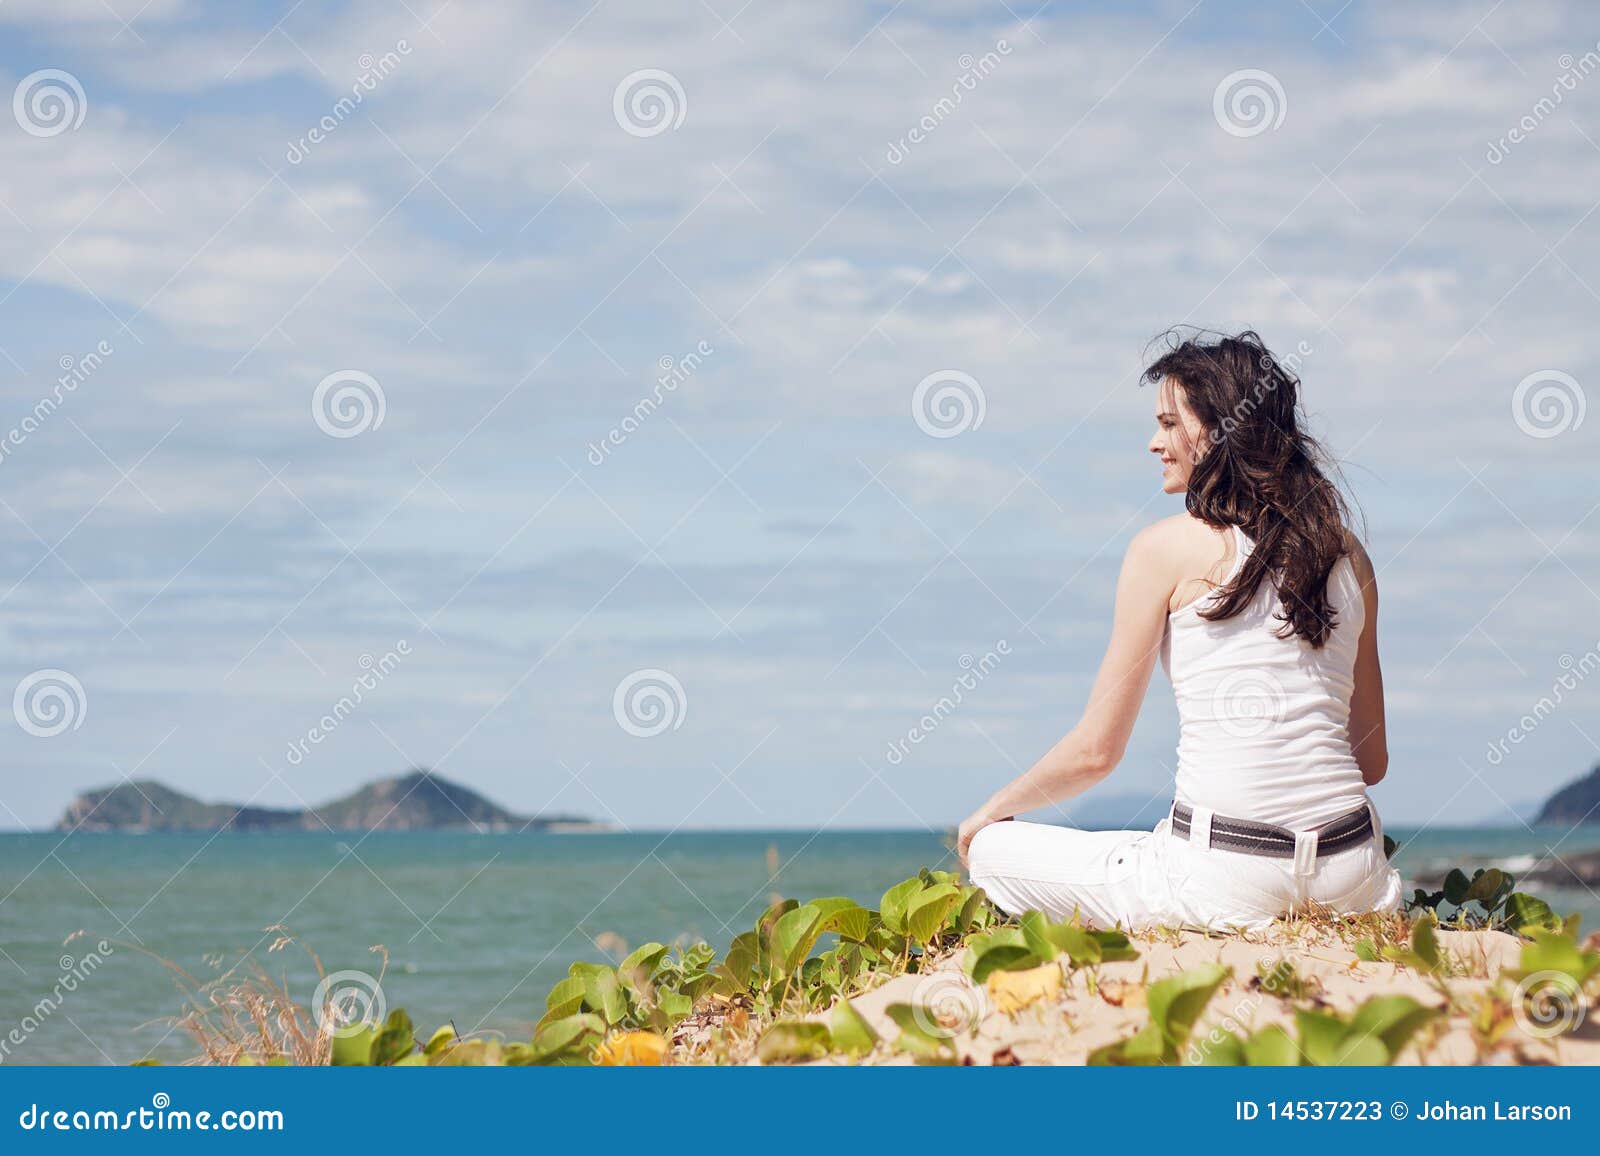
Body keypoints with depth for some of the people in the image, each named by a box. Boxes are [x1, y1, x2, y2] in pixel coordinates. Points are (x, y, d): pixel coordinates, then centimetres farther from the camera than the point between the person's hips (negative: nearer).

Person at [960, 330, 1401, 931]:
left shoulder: (1166, 548, -4)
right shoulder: (1347, 553, 11)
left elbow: (1095, 751, 1)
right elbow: (1372, 761, 16)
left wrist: (990, 812, 18)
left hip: (1224, 878, -5)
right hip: (1353, 880, 6)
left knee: (992, 854, 16)